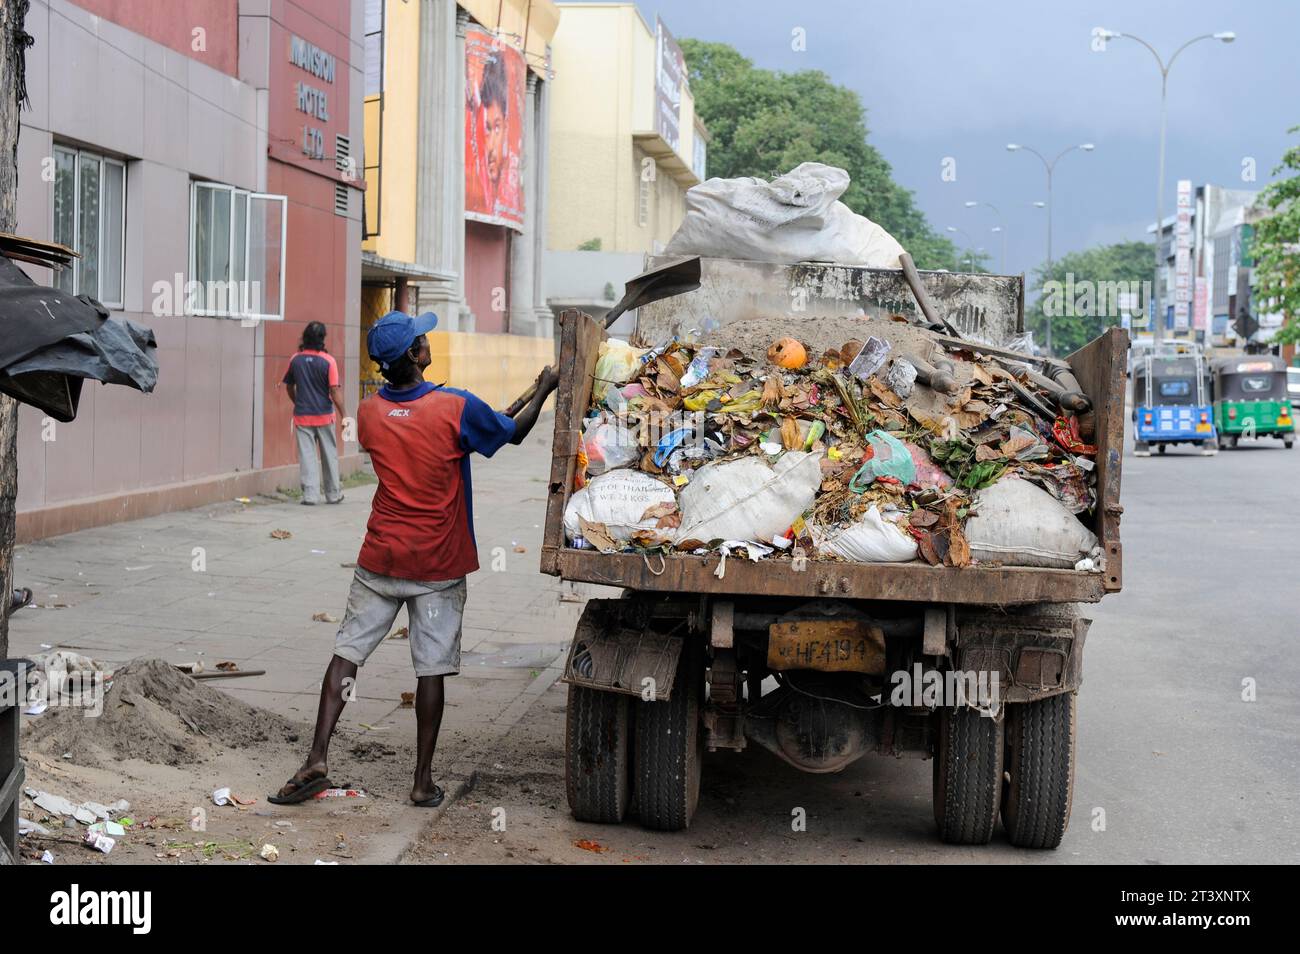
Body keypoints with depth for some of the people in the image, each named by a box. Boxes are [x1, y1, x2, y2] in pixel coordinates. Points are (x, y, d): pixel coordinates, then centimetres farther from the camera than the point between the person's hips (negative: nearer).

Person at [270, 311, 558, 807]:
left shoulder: (369, 413, -2)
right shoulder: (456, 407, -13)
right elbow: (514, 432, 4)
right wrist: (543, 390, 20)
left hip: (380, 560, 3)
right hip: (438, 563, -2)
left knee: (347, 653, 8)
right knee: (431, 668, 4)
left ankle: (318, 760, 2)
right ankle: (424, 780, 10)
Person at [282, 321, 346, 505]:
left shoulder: (295, 359, -1)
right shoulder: (328, 361, -10)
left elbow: (289, 387, 10)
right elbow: (335, 390, -13)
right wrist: (343, 414, -6)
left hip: (302, 415, 1)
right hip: (324, 414, -1)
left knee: (307, 454, 3)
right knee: (329, 455, 11)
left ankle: (310, 495, -2)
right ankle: (333, 494, 19)